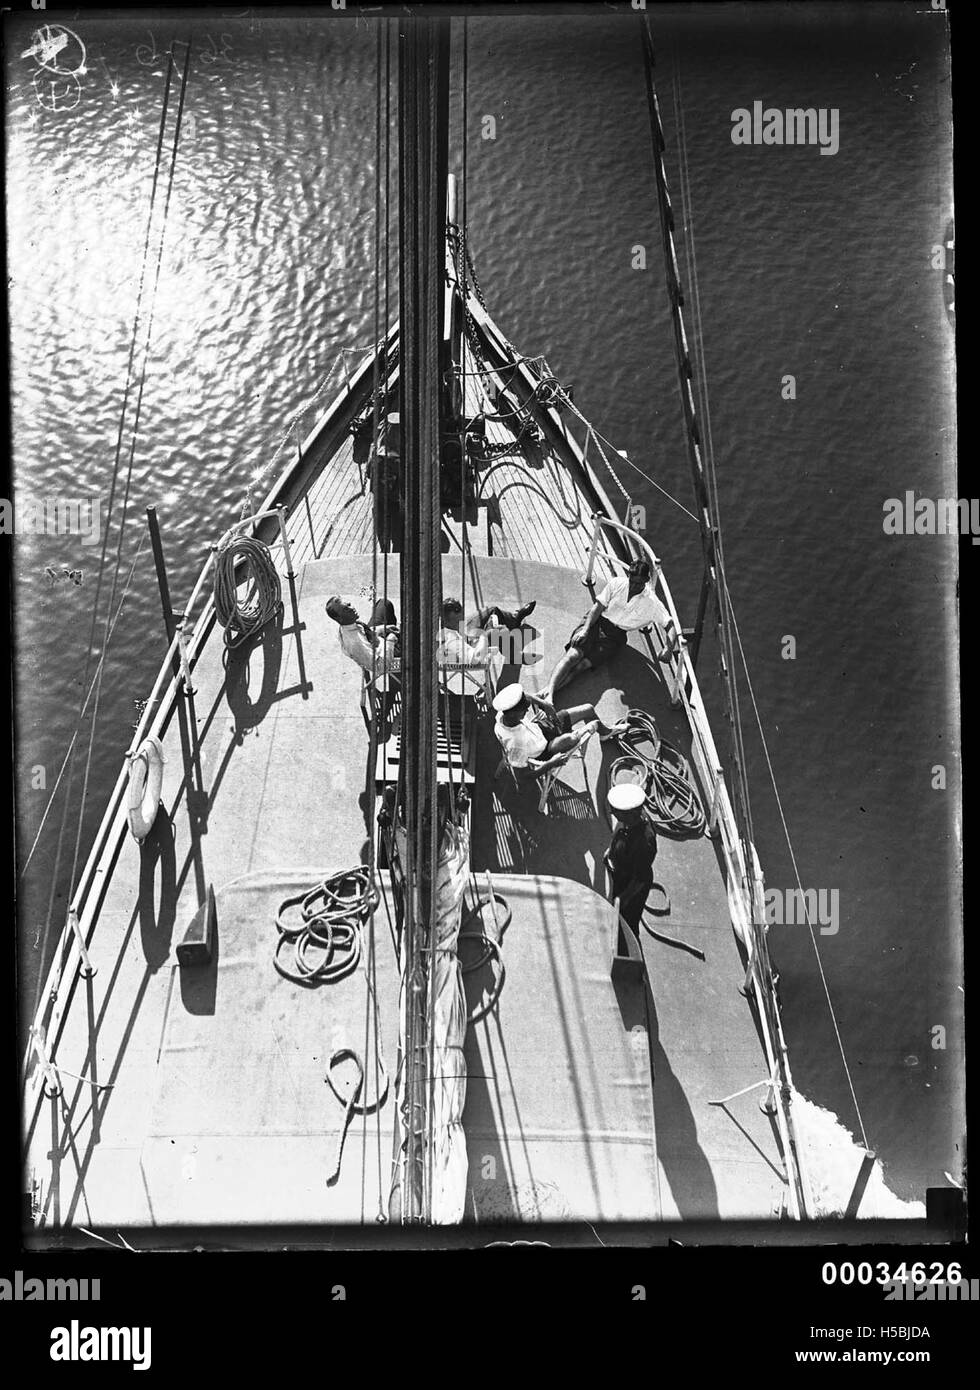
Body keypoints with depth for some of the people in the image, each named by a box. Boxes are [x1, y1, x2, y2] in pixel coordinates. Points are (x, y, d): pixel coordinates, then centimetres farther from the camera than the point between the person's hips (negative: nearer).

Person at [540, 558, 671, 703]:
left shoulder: (652, 603, -5)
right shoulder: (617, 583, 0)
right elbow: (598, 607, 0)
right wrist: (585, 630, -14)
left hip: (616, 635, -1)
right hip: (597, 621, 1)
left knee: (582, 665, -22)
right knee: (574, 654, -26)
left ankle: (546, 692, -35)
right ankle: (549, 692, -38)